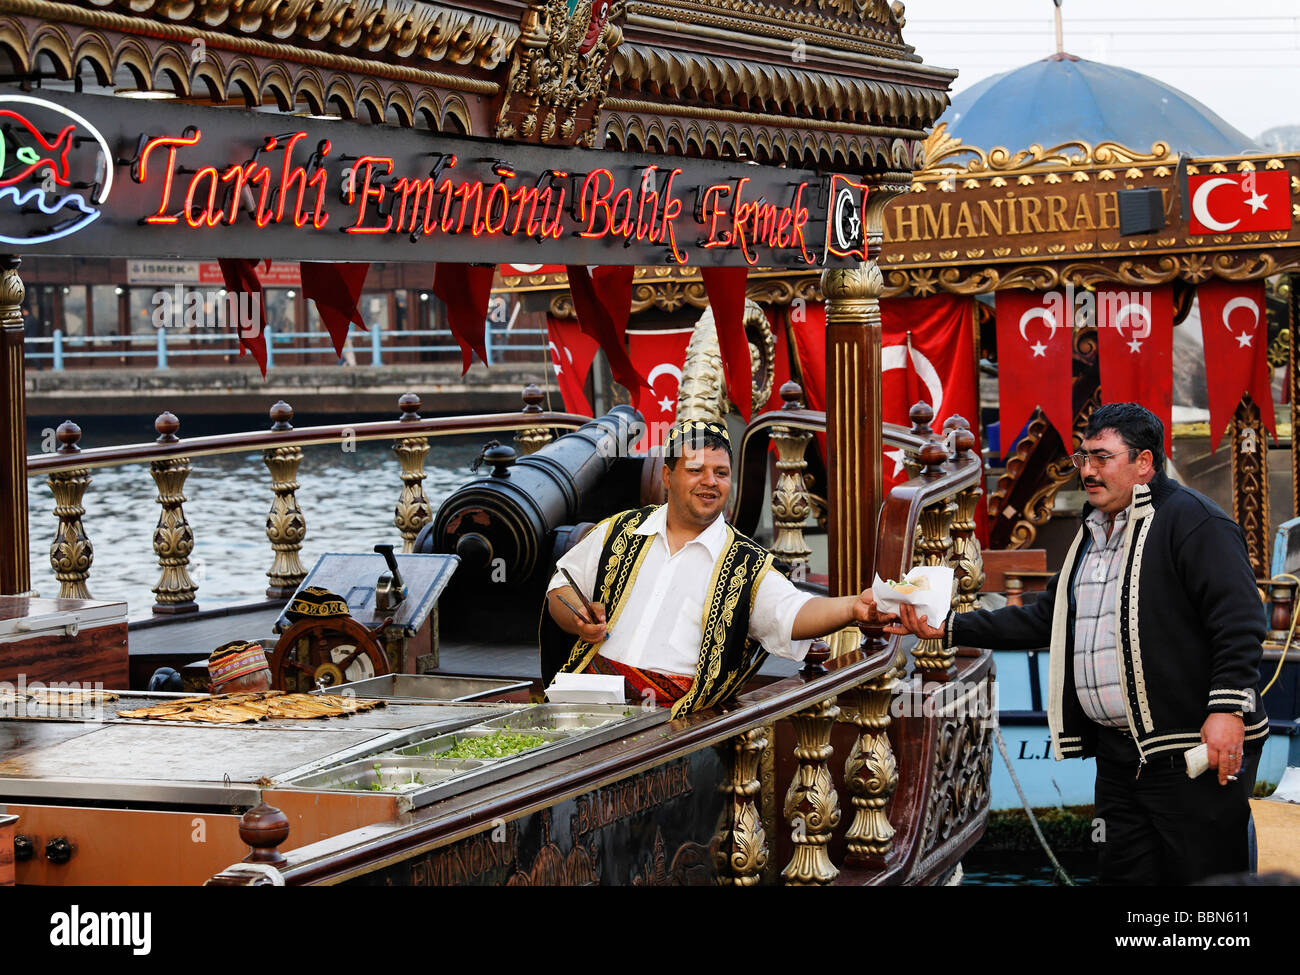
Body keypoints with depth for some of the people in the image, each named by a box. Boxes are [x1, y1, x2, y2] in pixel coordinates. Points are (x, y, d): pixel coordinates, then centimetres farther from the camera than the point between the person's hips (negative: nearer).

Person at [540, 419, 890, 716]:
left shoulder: (748, 566, 7)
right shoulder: (620, 533, 15)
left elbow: (791, 612, -11)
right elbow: (562, 587, 23)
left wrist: (852, 608, -31)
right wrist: (580, 620, -1)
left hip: (677, 715, -2)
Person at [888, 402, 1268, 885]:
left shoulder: (1194, 522, -8)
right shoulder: (1092, 534, 20)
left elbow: (1239, 622, -16)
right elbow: (1041, 620, 21)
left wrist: (1228, 708, -24)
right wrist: (949, 628, 13)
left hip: (1192, 755, -9)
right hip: (1118, 755, 9)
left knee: (1203, 878, -7)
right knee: (1122, 874, 11)